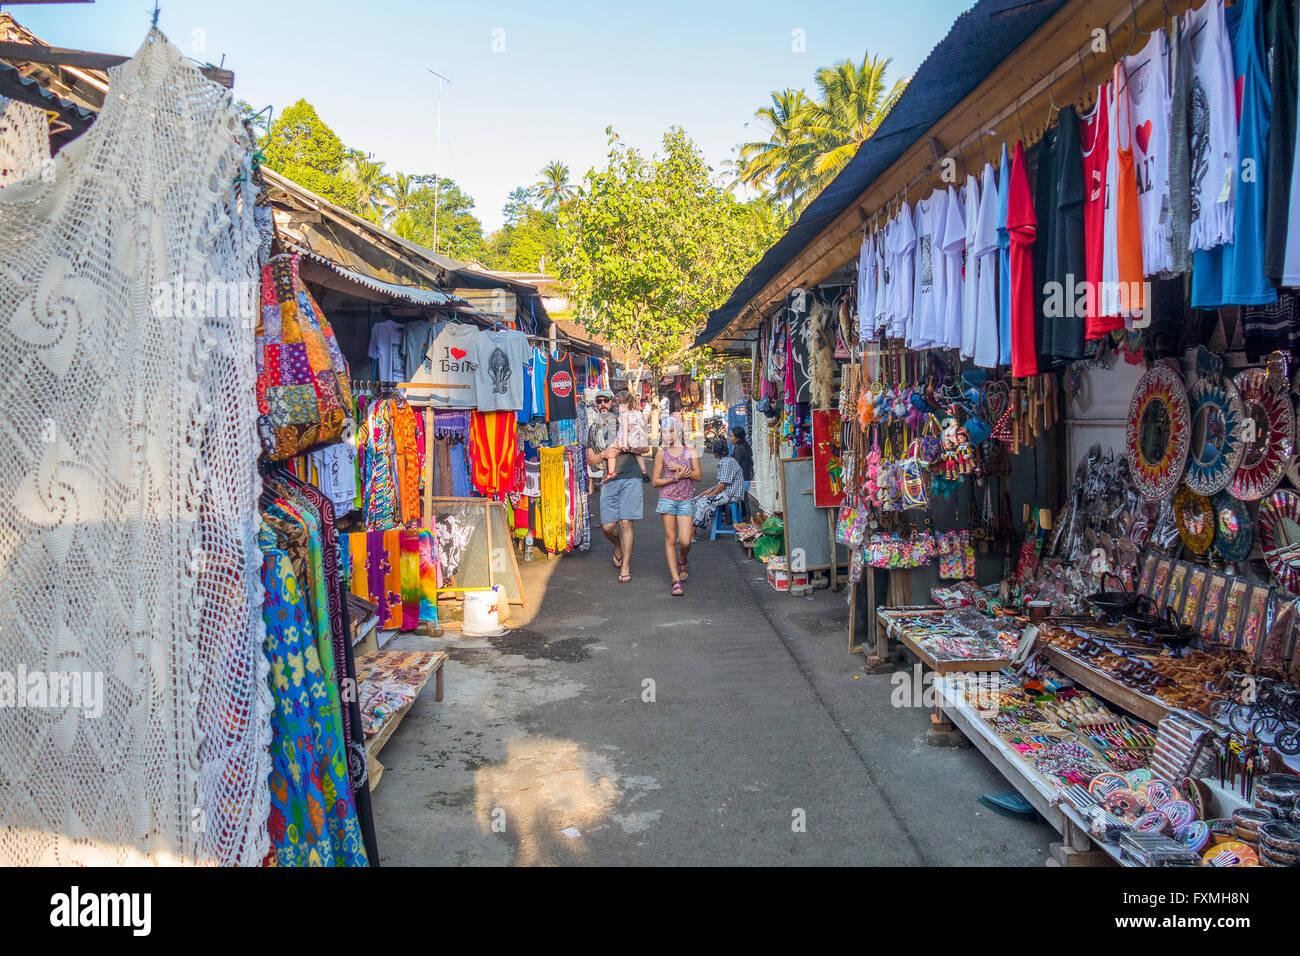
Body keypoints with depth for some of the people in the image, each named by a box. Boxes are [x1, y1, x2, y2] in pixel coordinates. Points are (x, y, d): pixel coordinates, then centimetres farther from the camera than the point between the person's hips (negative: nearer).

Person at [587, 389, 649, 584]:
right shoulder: (593, 429, 15)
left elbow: (645, 448, 7)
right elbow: (590, 460, 10)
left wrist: (628, 447, -12)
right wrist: (605, 453, -9)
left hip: (630, 478, -2)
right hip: (608, 481, 3)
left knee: (625, 523, -8)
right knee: (607, 526, -1)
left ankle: (625, 567, -2)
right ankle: (618, 546, 33)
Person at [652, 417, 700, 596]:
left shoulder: (690, 452, 6)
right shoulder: (662, 454, 5)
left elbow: (698, 476, -2)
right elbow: (655, 481, 2)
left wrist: (679, 468, -12)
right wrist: (675, 478, -10)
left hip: (686, 500, 0)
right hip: (667, 499, 0)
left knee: (685, 541, -7)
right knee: (670, 539, -3)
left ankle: (682, 561, 29)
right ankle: (676, 580, 1)